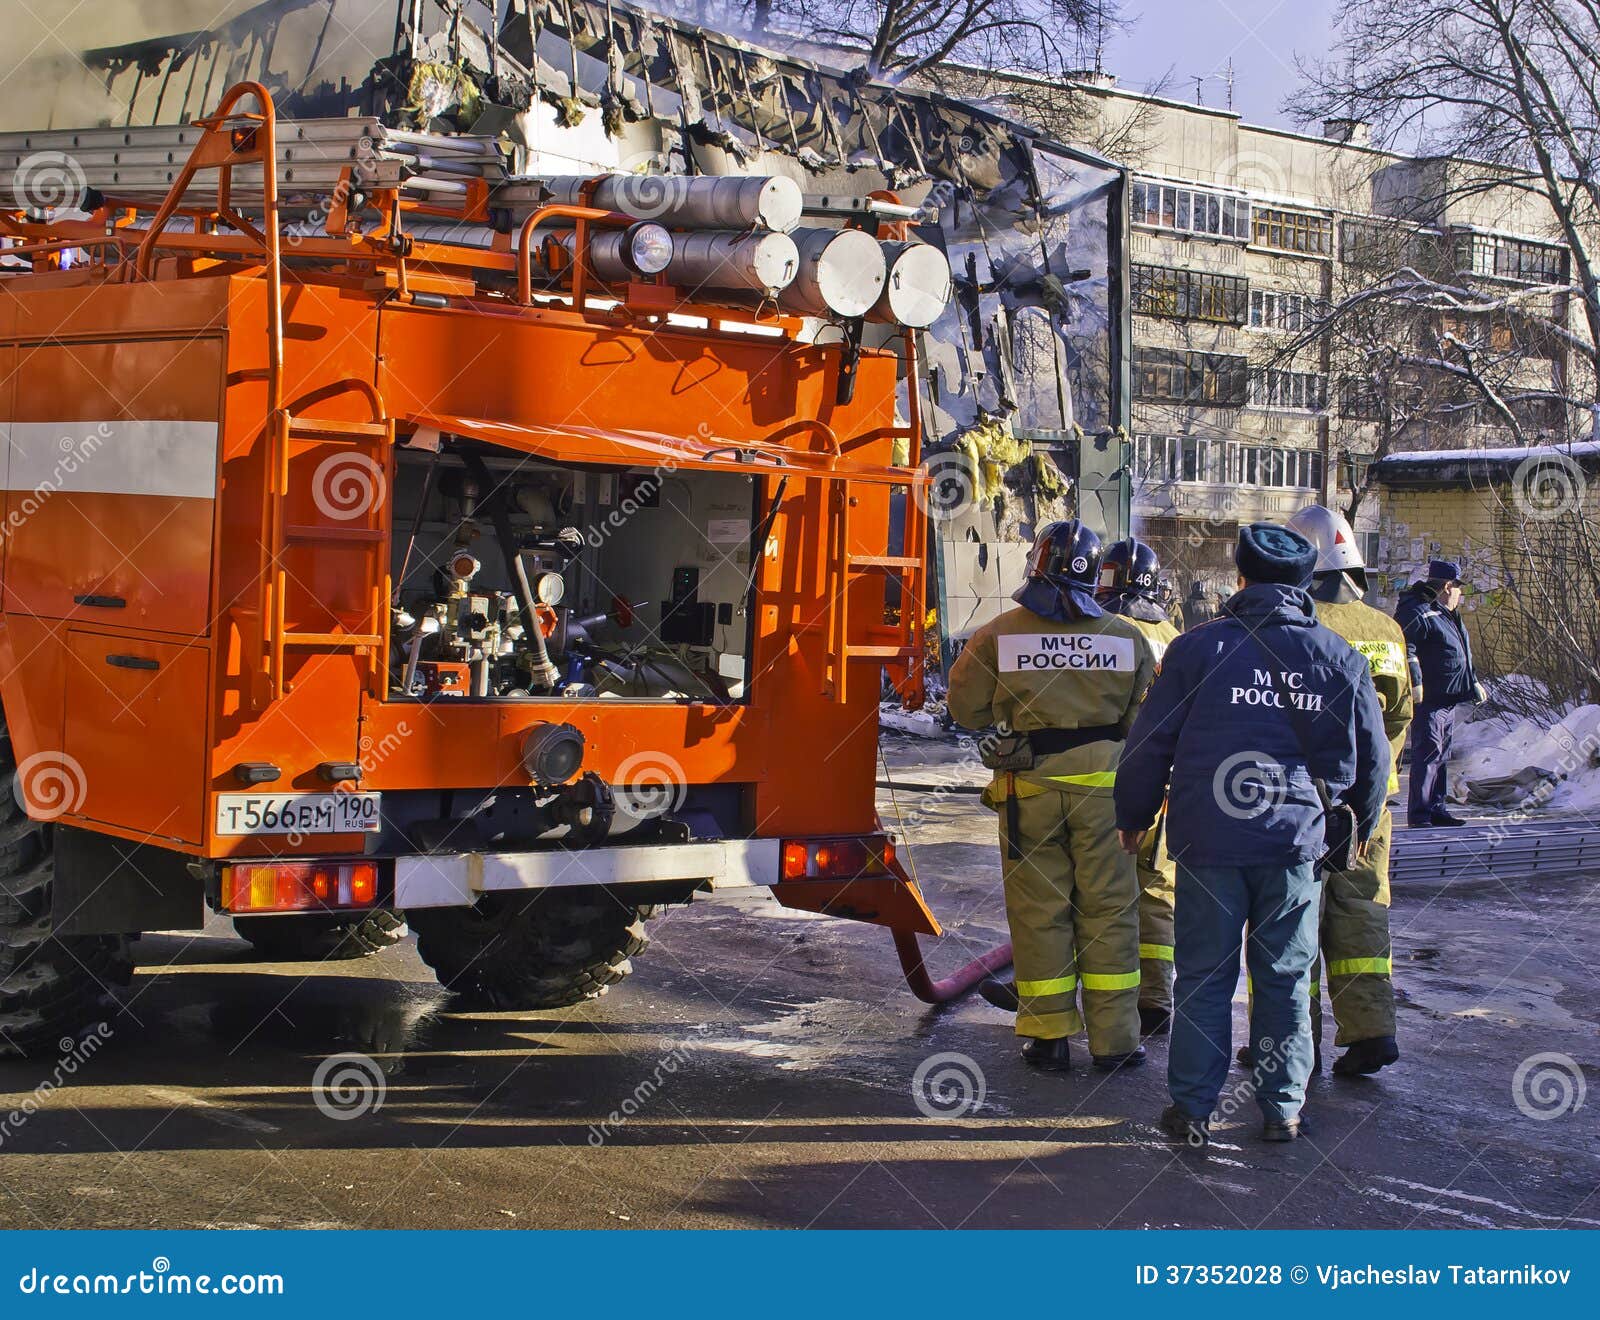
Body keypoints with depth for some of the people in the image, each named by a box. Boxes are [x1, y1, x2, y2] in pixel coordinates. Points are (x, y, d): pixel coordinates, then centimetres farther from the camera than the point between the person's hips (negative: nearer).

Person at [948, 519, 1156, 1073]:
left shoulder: (1001, 633, -4)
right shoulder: (1127, 637, 0)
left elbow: (965, 706, 3)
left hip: (1029, 788, -1)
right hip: (1101, 786, 1)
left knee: (1038, 909, 7)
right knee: (1107, 908, 7)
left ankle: (1049, 1035, 11)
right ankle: (1113, 1038, 9)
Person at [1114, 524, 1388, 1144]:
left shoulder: (1198, 647, -4)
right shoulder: (1340, 657, 4)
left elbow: (1150, 742, -2)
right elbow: (1372, 754, 12)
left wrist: (1134, 815, 12)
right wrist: (1365, 820, 30)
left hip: (1208, 841, -2)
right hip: (1295, 841, 2)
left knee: (1203, 976, 6)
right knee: (1285, 979, 11)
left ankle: (1193, 1108, 11)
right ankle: (1282, 1109, 16)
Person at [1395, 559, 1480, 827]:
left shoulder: (1449, 615, 19)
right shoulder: (1418, 614, -14)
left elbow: (1463, 655, 31)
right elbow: (1405, 648, -23)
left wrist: (1473, 683, 32)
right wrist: (1415, 682, -28)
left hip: (1449, 700, 10)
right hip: (1429, 698, -10)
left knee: (1441, 756, 14)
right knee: (1427, 754, -11)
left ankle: (1436, 809, 21)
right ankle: (1418, 814, -9)